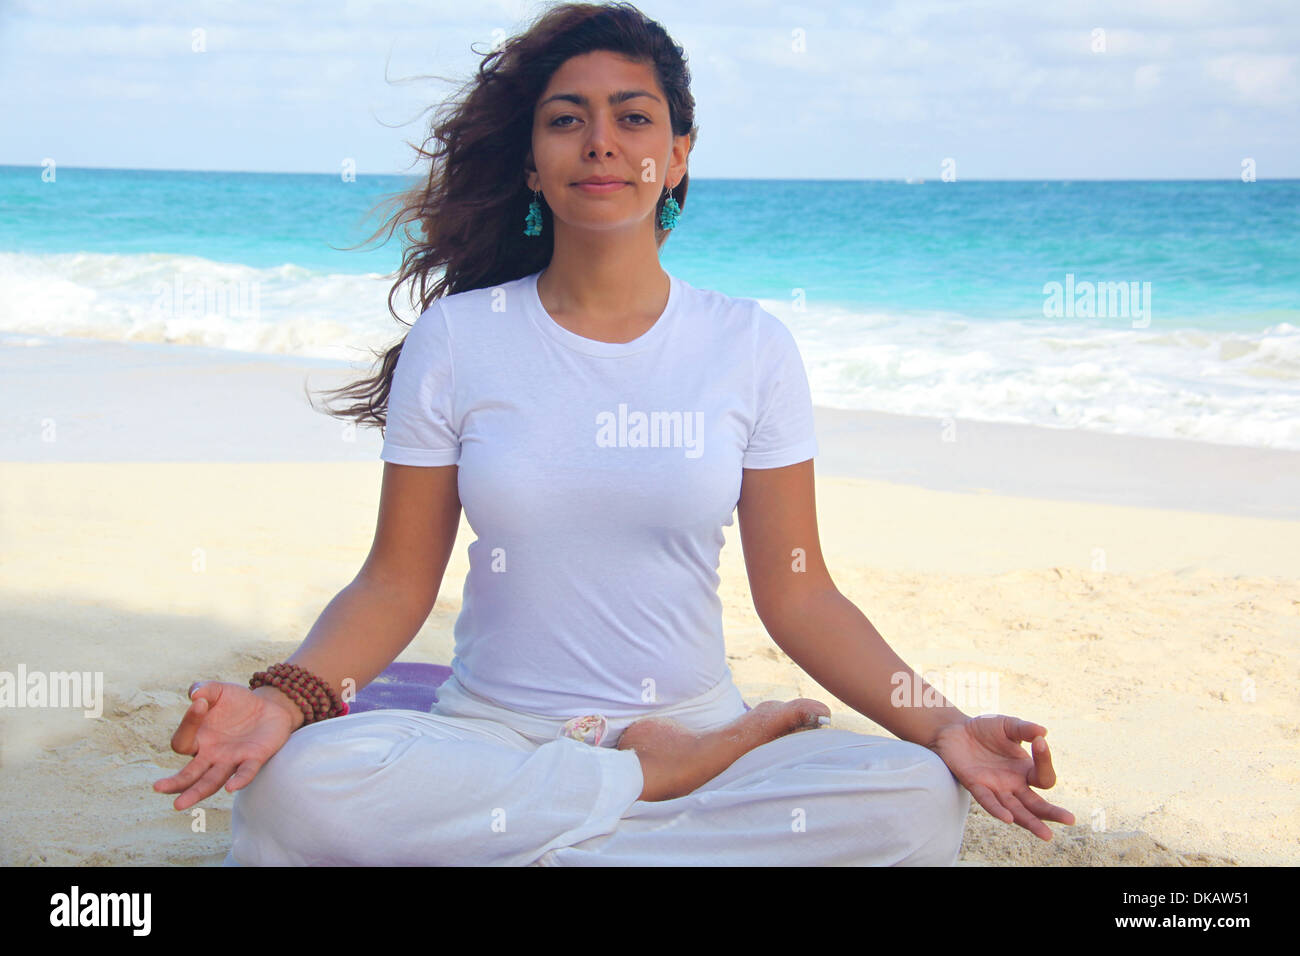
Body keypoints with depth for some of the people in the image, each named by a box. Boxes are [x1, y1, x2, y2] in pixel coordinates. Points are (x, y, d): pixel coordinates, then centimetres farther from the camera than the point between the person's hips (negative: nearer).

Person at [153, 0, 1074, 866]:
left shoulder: (751, 346, 2)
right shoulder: (456, 338, 1)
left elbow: (796, 593, 2)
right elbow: (397, 583, 0)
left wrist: (939, 725, -13)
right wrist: (285, 699, -20)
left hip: (694, 716, 1)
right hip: (493, 730, 0)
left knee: (921, 802, -28)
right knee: (300, 784, -33)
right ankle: (663, 779, -12)